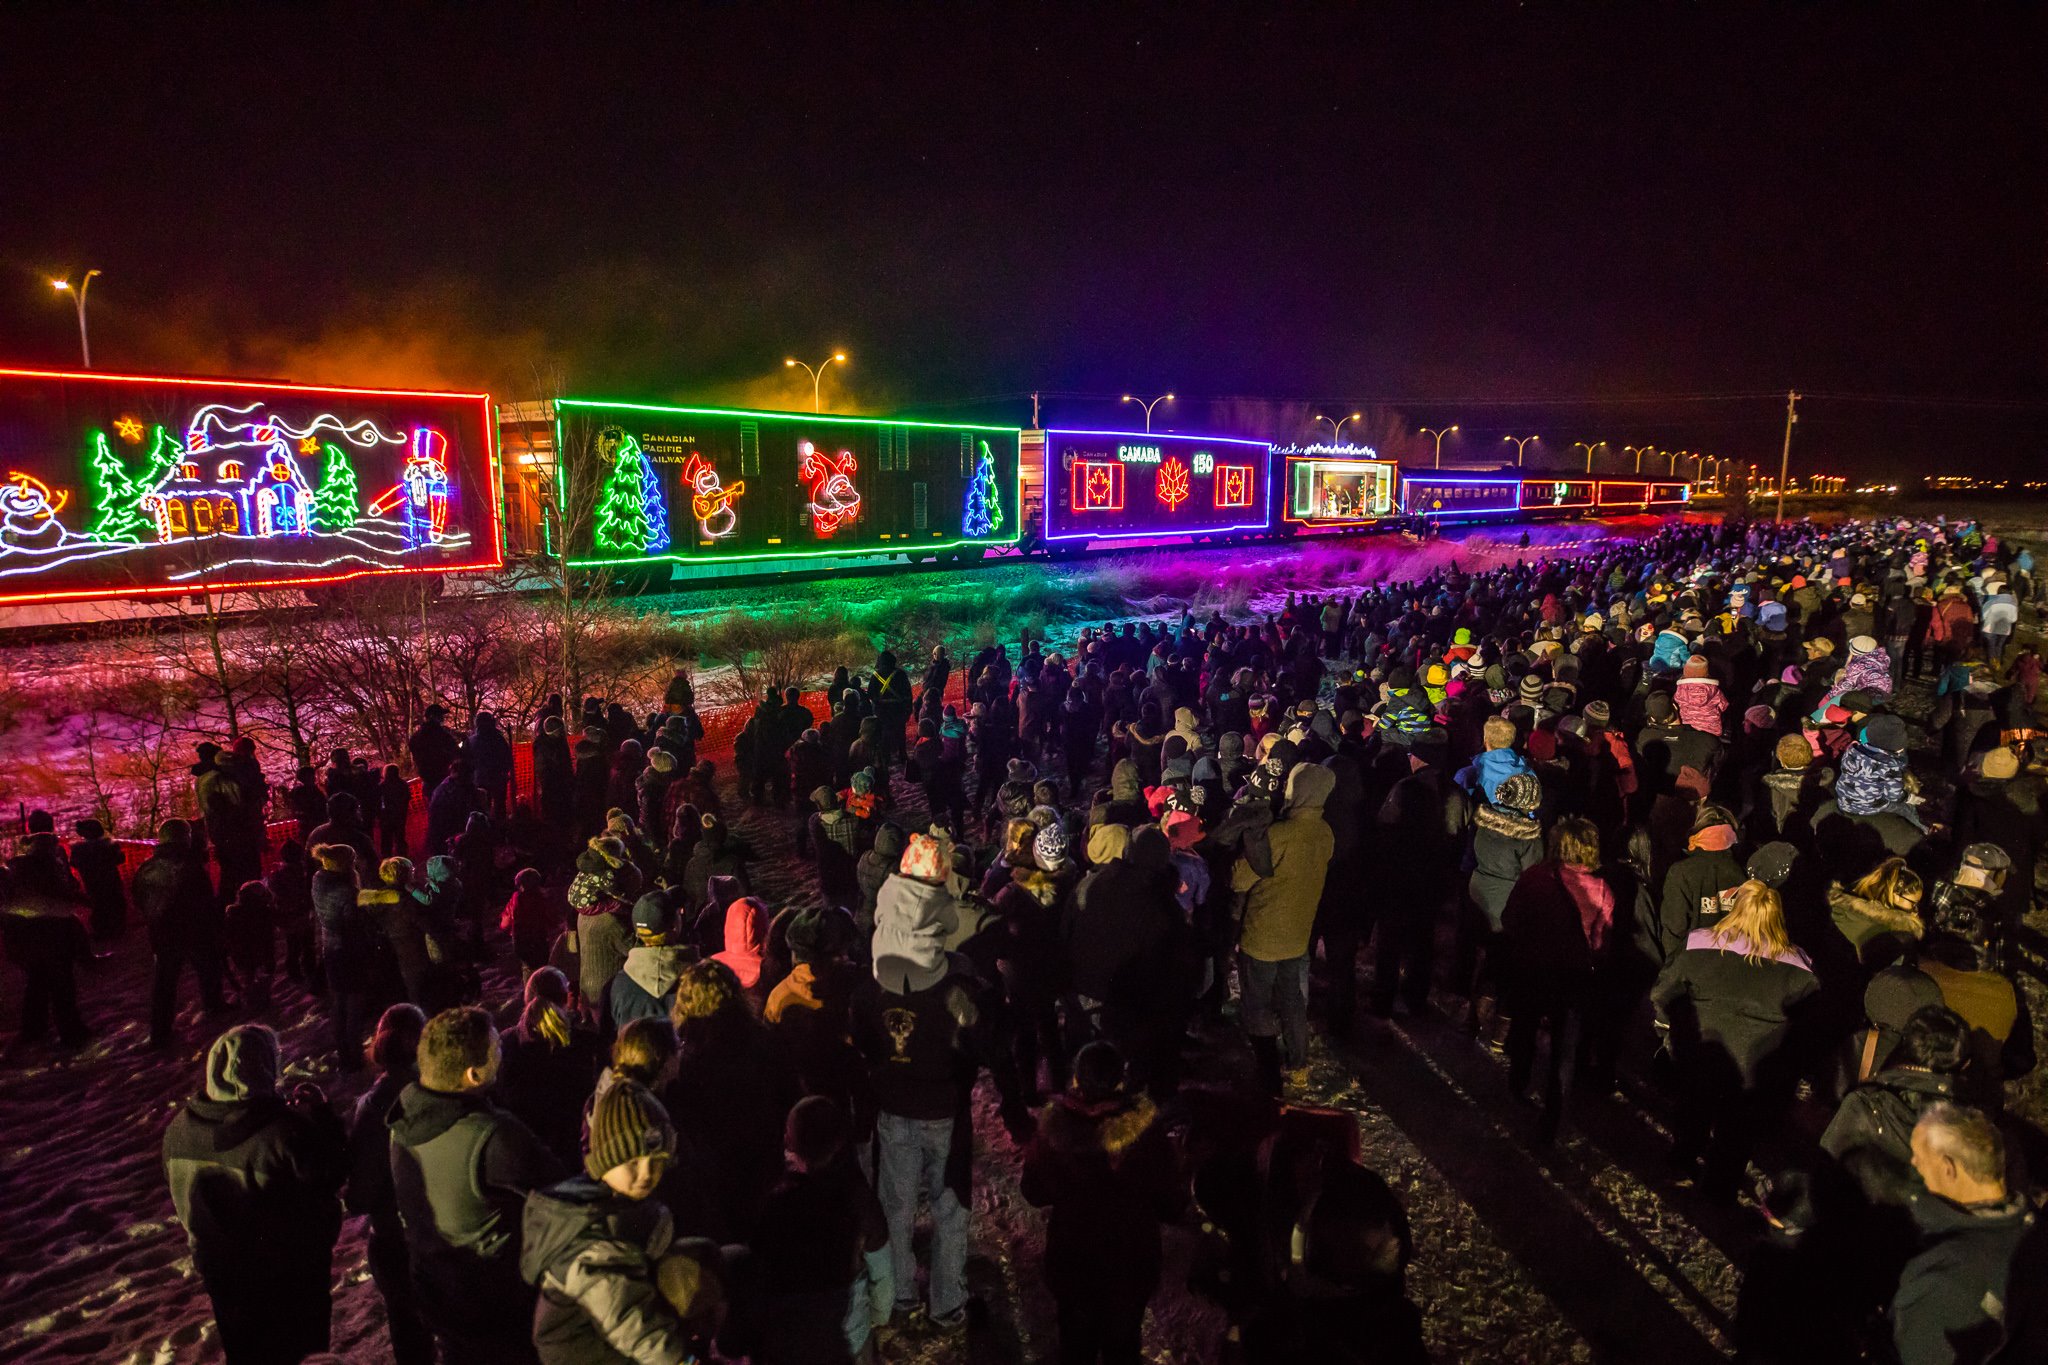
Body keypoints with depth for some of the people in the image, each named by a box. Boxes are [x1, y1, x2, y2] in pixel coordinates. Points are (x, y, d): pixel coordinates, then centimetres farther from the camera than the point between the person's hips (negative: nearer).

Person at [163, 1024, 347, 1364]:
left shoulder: (179, 1129, -13)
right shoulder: (285, 1130, -33)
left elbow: (181, 1196, 3)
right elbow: (332, 1173, -19)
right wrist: (320, 1112, -12)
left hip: (217, 1266, 5)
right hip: (287, 1275, -5)